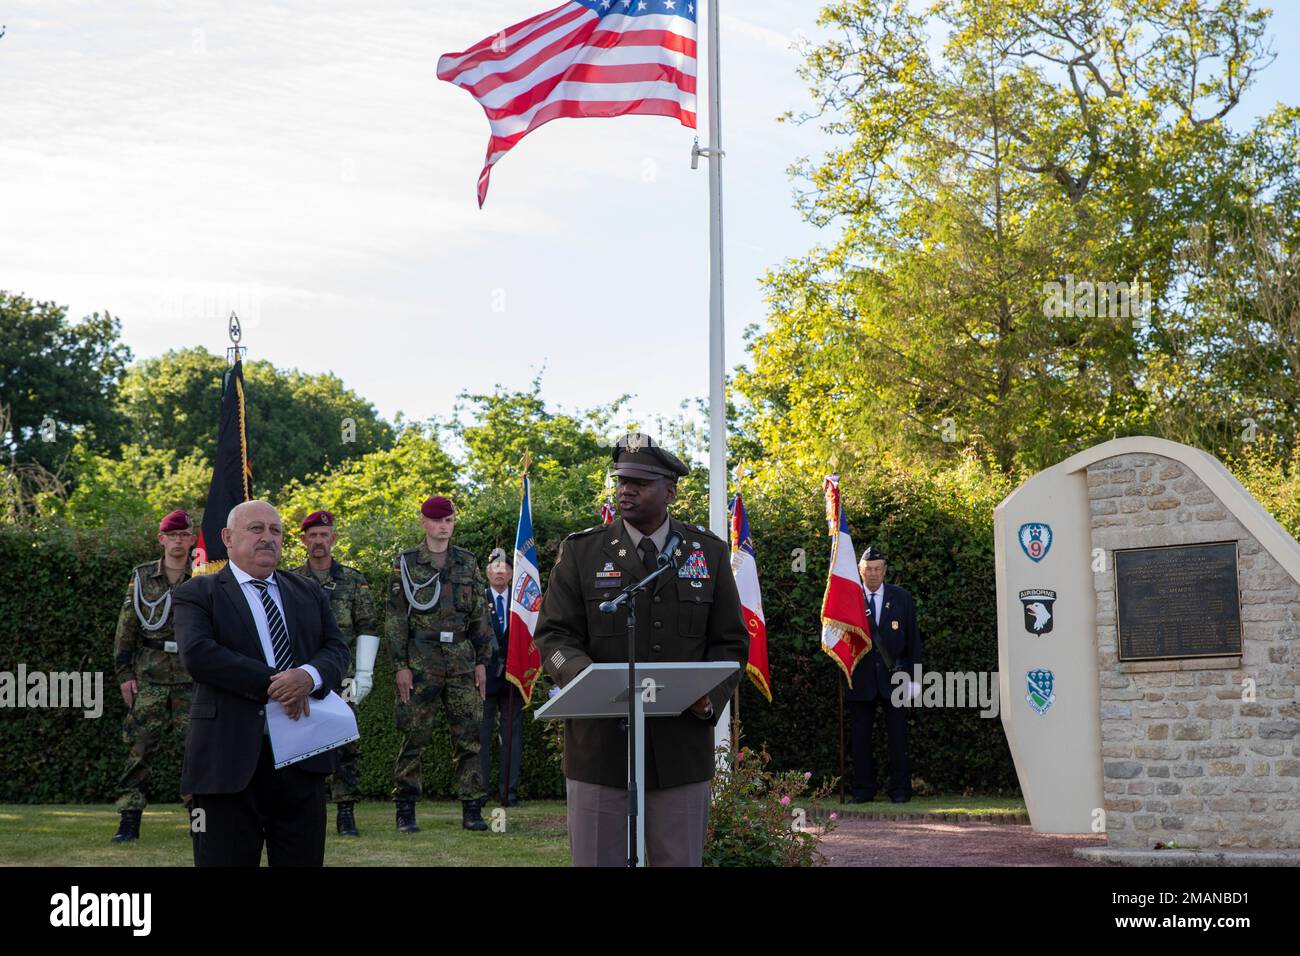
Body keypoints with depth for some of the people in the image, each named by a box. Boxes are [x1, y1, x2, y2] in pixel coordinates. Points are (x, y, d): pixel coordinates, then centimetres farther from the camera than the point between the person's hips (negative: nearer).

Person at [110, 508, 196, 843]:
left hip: (192, 679, 0)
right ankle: (129, 821, 2)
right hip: (149, 678, 0)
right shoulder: (142, 577, 5)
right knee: (140, 747, -2)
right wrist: (124, 673, 1)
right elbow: (126, 628, 6)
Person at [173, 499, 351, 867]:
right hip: (230, 758, -4)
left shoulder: (309, 594, 18)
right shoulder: (198, 594, 4)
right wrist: (272, 683, -17)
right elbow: (197, 653, -13)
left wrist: (309, 676, -16)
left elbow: (337, 650, 7)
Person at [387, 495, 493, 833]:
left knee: (470, 735, 1)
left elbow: (478, 616, 13)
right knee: (414, 736, -1)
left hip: (462, 660, 3)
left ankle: (472, 809, 6)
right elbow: (395, 618, 0)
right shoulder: (405, 563, 3)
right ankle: (405, 811, 6)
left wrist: (481, 661, 7)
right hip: (420, 661, -3)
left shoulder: (467, 562, 12)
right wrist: (400, 665, -7)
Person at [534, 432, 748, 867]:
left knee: (680, 860, 7)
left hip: (682, 745, 1)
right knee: (598, 860, 4)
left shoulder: (709, 552, 7)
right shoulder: (579, 552, 4)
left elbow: (731, 643, 8)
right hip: (599, 744, -1)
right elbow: (554, 636, 0)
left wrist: (710, 696, -12)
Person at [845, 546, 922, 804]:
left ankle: (900, 790, 8)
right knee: (860, 736, 3)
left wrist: (914, 676, 3)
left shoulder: (902, 598, 6)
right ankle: (863, 790, 9)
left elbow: (913, 638, 7)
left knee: (897, 735, 1)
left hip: (893, 676, 0)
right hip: (861, 678, 0)